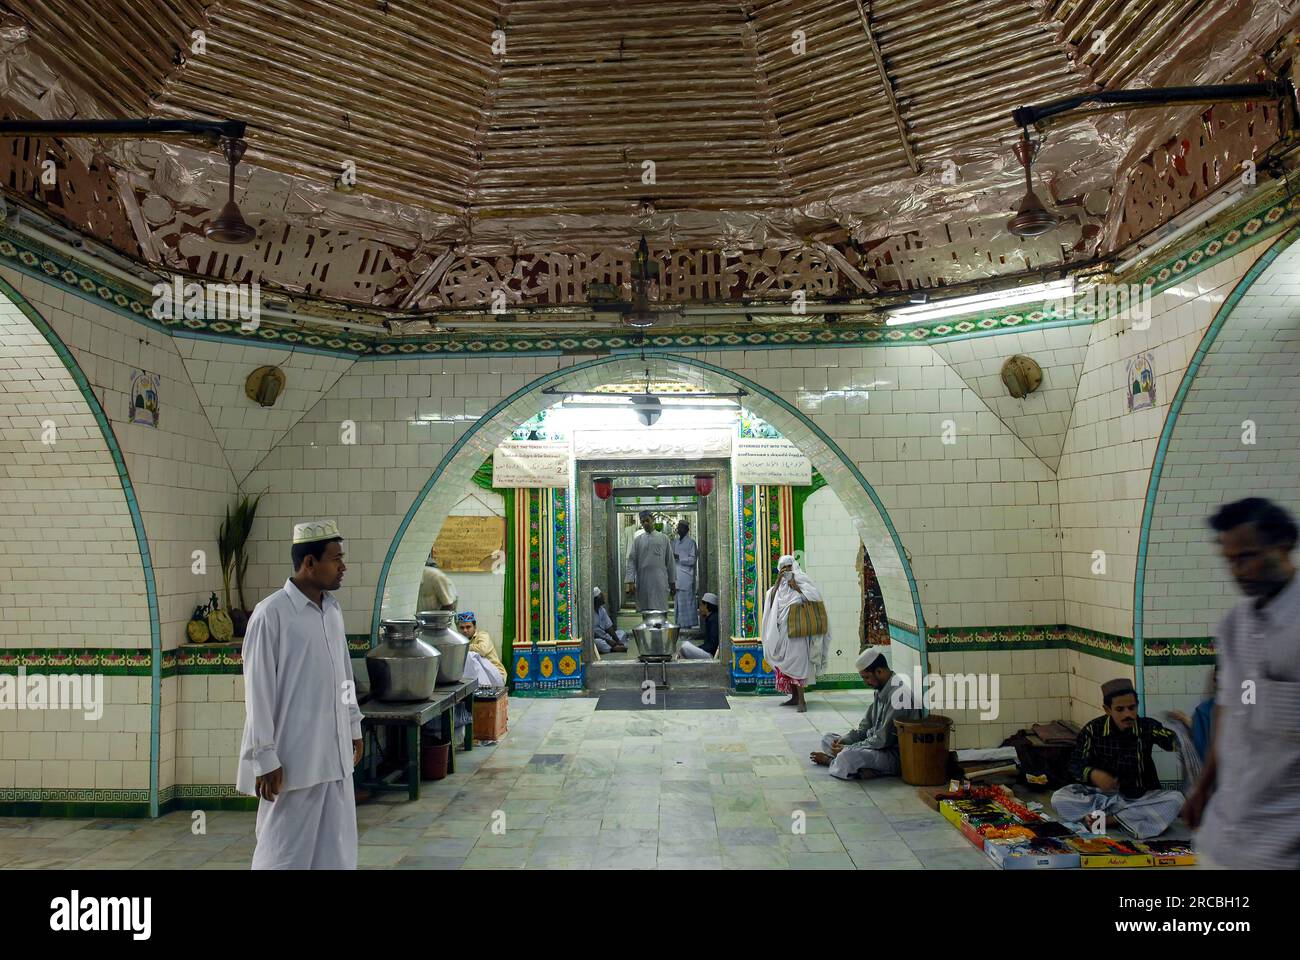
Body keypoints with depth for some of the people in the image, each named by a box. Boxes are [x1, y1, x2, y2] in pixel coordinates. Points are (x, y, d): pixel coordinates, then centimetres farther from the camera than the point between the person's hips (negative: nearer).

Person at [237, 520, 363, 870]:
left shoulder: (333, 609, 7)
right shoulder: (271, 614, -15)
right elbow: (259, 692, -14)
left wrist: (353, 728, 17)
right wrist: (265, 759, -14)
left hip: (334, 753, 7)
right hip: (294, 756, -7)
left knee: (335, 850, 14)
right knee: (285, 851, 7)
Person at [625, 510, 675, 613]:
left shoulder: (663, 539, 8)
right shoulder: (638, 540, 9)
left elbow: (670, 561, 9)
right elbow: (631, 561, 4)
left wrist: (672, 582, 8)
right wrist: (631, 581, -7)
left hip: (660, 583, -1)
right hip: (643, 583, 1)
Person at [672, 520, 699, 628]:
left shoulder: (691, 542, -5)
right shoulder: (675, 542, 16)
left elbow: (692, 559, -10)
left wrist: (679, 557, -17)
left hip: (686, 576, -6)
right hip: (677, 575, 6)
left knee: (686, 600, -5)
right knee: (678, 600, 7)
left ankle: (687, 623, 0)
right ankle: (679, 622, 13)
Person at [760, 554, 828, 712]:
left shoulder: (801, 582, 2)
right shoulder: (780, 586, 14)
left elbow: (814, 598, -10)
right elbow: (771, 599, 0)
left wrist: (796, 587, -13)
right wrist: (778, 582, -7)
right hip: (782, 630, 5)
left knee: (796, 663, -12)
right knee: (784, 664, 8)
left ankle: (801, 700, -14)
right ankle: (794, 697, 18)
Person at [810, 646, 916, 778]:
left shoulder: (898, 693, -23)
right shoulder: (881, 690, 10)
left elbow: (884, 739, -23)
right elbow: (866, 725, 16)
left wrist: (847, 748, -16)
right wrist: (844, 740, -1)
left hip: (895, 753, -10)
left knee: (847, 756, -32)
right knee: (827, 739, 11)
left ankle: (831, 760, -1)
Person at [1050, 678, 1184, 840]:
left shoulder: (1148, 727, -8)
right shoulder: (1093, 729, -7)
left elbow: (1174, 742, -25)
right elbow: (1075, 764, -3)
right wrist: (1093, 774, -25)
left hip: (1141, 797, 0)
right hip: (1102, 795, 0)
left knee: (1175, 799, -29)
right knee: (1059, 798, -23)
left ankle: (1108, 818, -26)